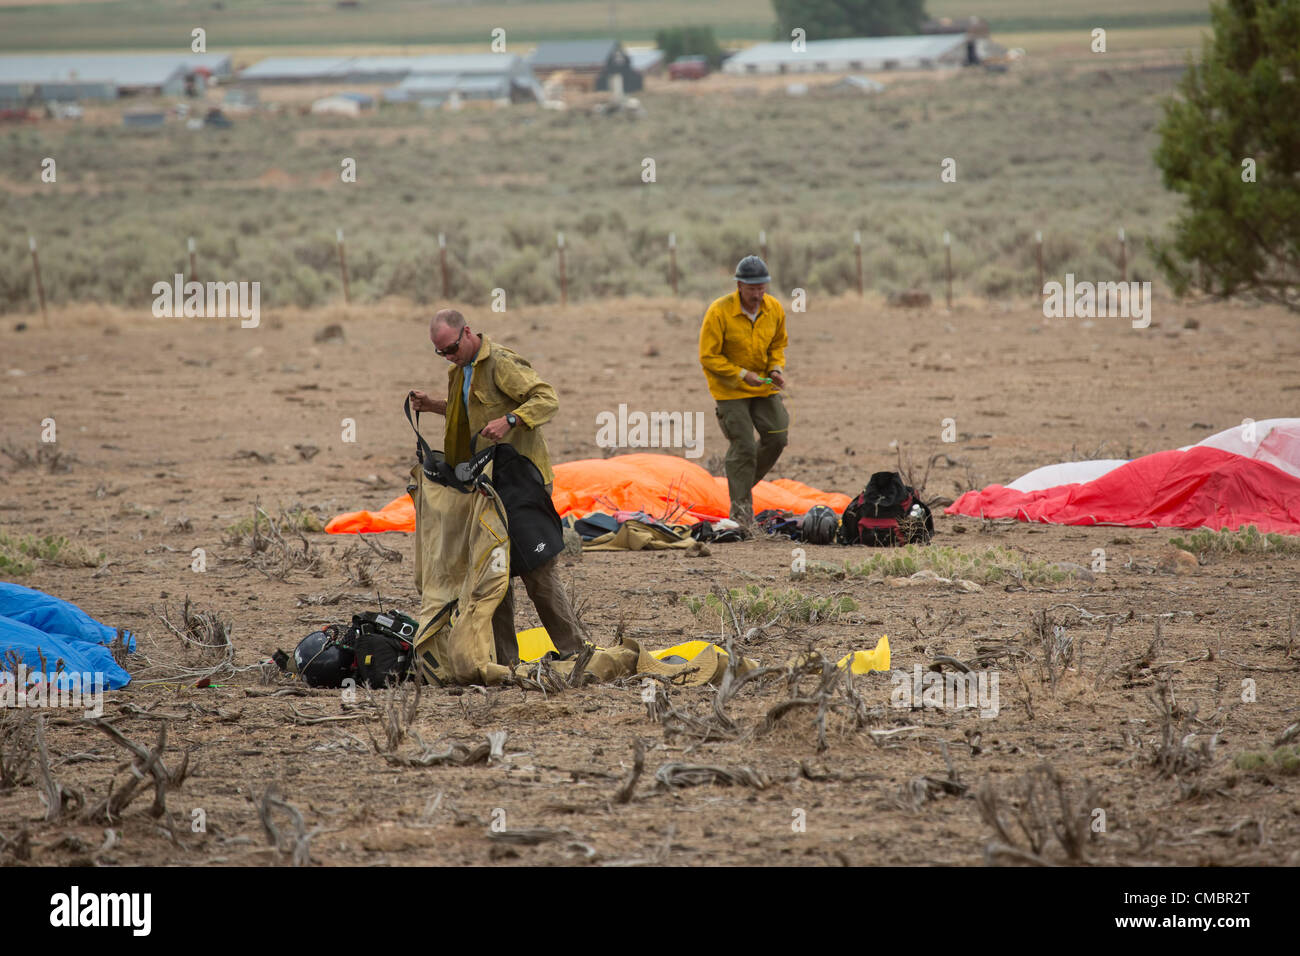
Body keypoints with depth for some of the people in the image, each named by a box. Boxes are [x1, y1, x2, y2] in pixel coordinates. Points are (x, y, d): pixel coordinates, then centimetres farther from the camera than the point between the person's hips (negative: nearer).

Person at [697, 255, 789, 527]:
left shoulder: (774, 310, -4)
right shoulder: (719, 312, -20)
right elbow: (708, 357, -17)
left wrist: (777, 368, -8)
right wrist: (742, 374, -22)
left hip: (763, 387, 5)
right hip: (730, 389, -5)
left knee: (777, 437, 2)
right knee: (744, 447, -9)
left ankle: (745, 481, 26)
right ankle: (741, 509, 0)